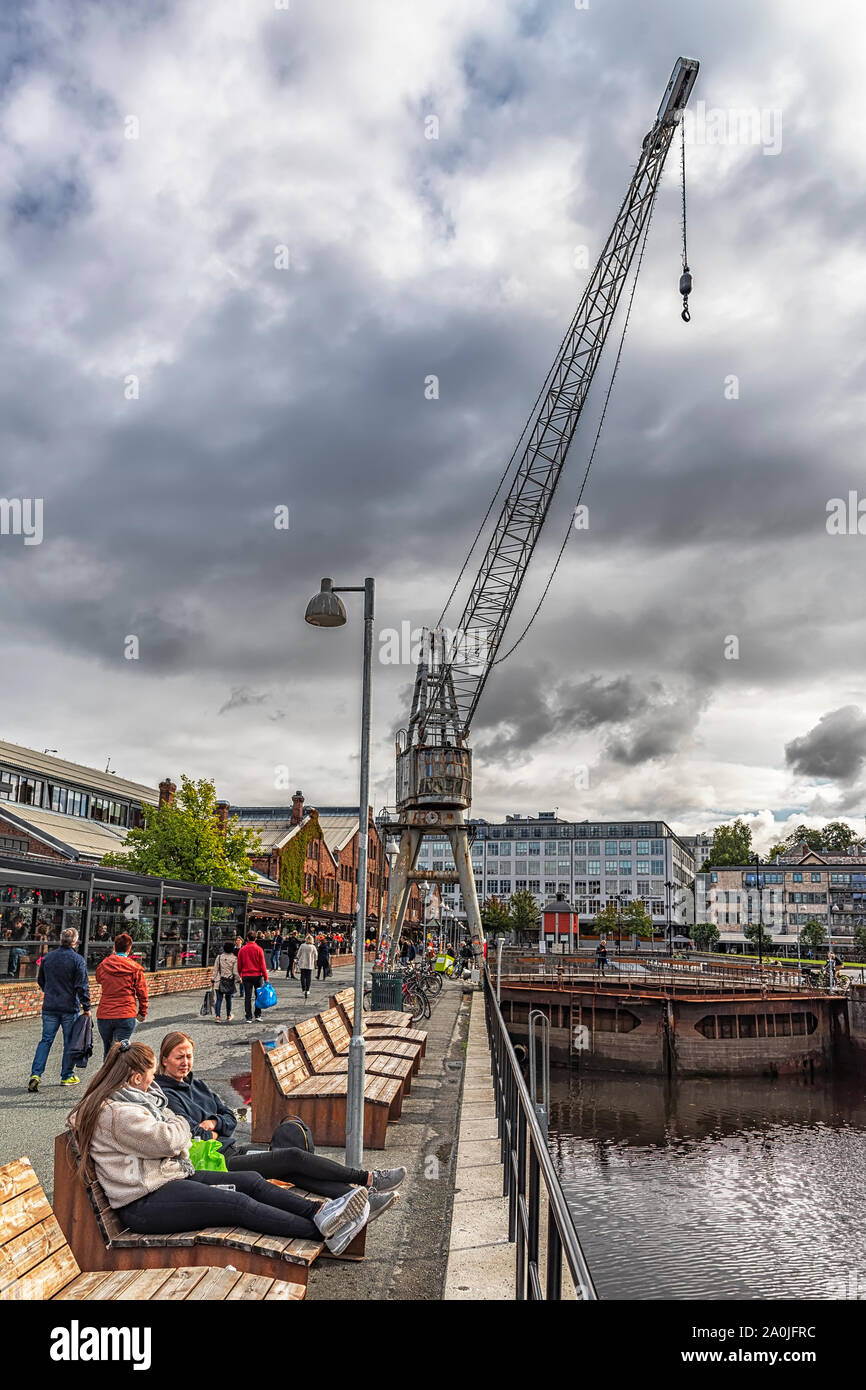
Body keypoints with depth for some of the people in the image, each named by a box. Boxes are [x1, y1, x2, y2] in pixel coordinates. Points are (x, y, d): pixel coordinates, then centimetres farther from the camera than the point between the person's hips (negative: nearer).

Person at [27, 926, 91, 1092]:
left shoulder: (47, 957, 4)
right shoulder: (77, 960, -11)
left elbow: (40, 981, 16)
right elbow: (82, 986, -13)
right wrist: (86, 1007, -5)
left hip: (49, 1007, 4)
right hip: (70, 1007, -4)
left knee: (46, 1040, 8)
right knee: (69, 1042, 8)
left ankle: (36, 1074, -6)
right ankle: (67, 1076, 15)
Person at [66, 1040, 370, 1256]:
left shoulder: (131, 1098, 15)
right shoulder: (116, 1112, -19)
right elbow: (168, 1140, -19)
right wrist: (179, 1123, 3)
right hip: (145, 1203, -11)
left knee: (251, 1181, -1)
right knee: (240, 1204, -19)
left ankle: (319, 1212, -8)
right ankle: (322, 1232, -20)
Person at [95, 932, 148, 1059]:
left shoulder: (103, 965, 1)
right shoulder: (135, 968, -5)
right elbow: (142, 992, 0)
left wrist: (112, 957, 20)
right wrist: (143, 1012, 14)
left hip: (104, 1015, 3)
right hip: (126, 1016, -3)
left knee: (107, 1049, 18)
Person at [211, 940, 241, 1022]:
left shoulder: (219, 957, 0)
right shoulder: (234, 958, -5)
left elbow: (215, 970, 2)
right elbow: (235, 972, -6)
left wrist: (212, 980, 7)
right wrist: (239, 981, 7)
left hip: (219, 981, 0)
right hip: (230, 982, 0)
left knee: (218, 999, -1)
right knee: (228, 999, 15)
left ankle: (218, 1016, -13)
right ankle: (228, 1016, 26)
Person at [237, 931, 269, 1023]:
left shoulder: (242, 950, 1)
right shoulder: (258, 949, -6)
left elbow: (239, 965, 6)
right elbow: (262, 964, -7)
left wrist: (240, 976, 18)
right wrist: (265, 977, -3)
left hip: (246, 976, 2)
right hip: (257, 975, -2)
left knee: (248, 996, 5)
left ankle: (248, 1017, 3)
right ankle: (258, 1014, 10)